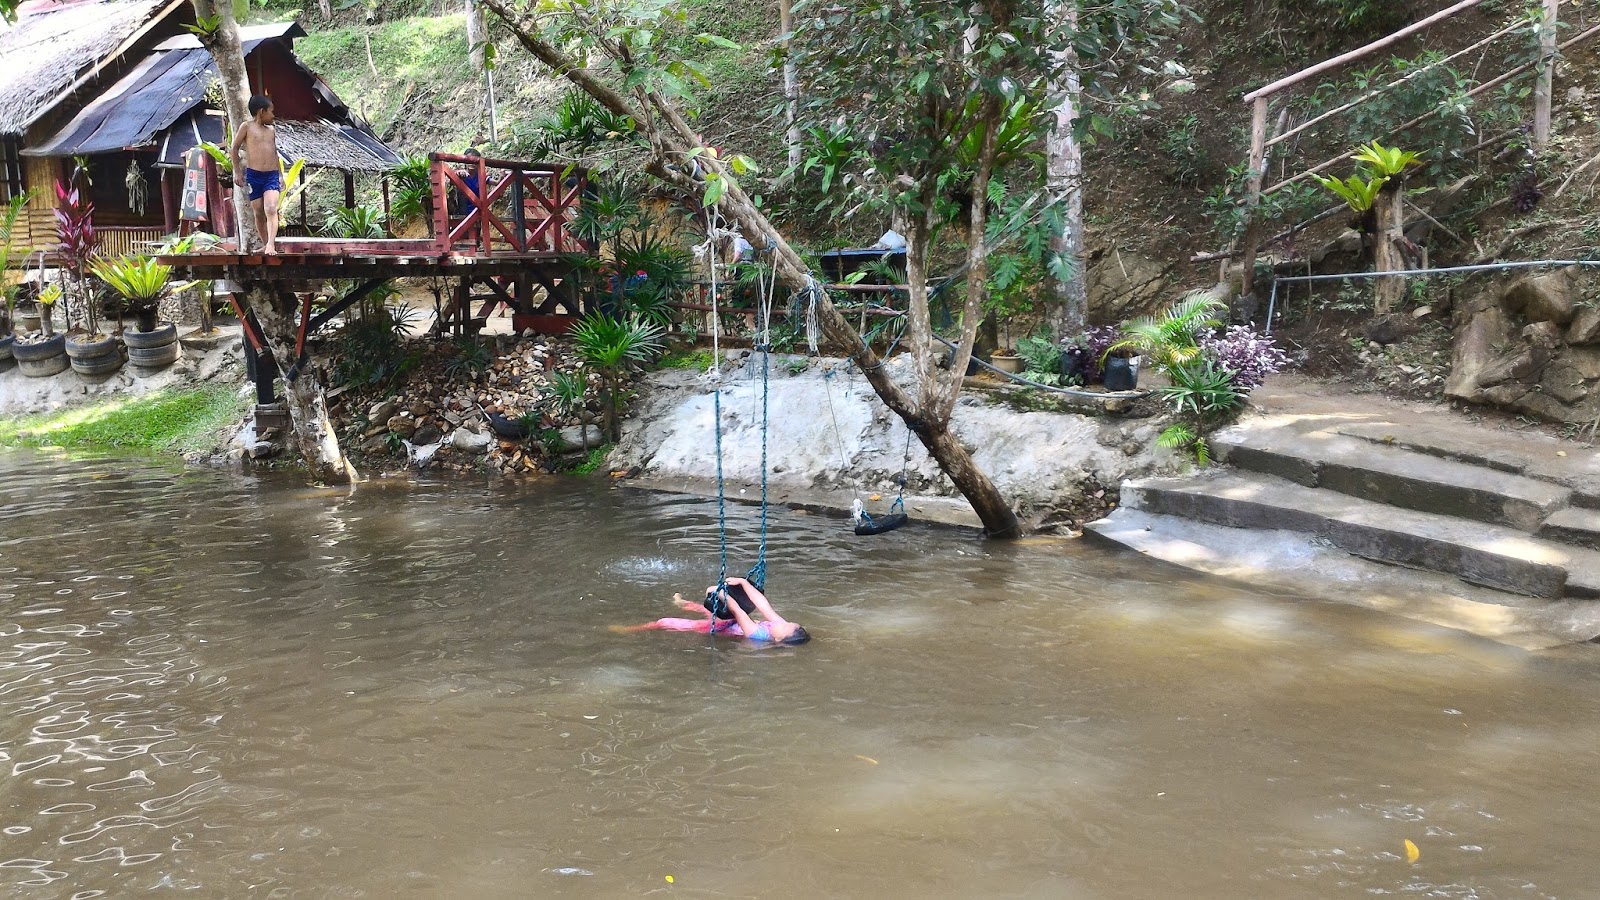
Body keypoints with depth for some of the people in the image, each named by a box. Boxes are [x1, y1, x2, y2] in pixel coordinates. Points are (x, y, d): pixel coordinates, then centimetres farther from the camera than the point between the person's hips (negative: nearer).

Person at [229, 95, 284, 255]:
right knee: (259, 212, 3)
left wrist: (280, 174, 19)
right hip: (253, 175, -2)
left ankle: (271, 245, -28)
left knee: (271, 209, -18)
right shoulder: (247, 127, 2)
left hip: (272, 176, 2)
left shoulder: (271, 131, 16)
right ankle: (265, 245, 15)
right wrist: (237, 171, 1)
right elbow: (235, 148, 5)